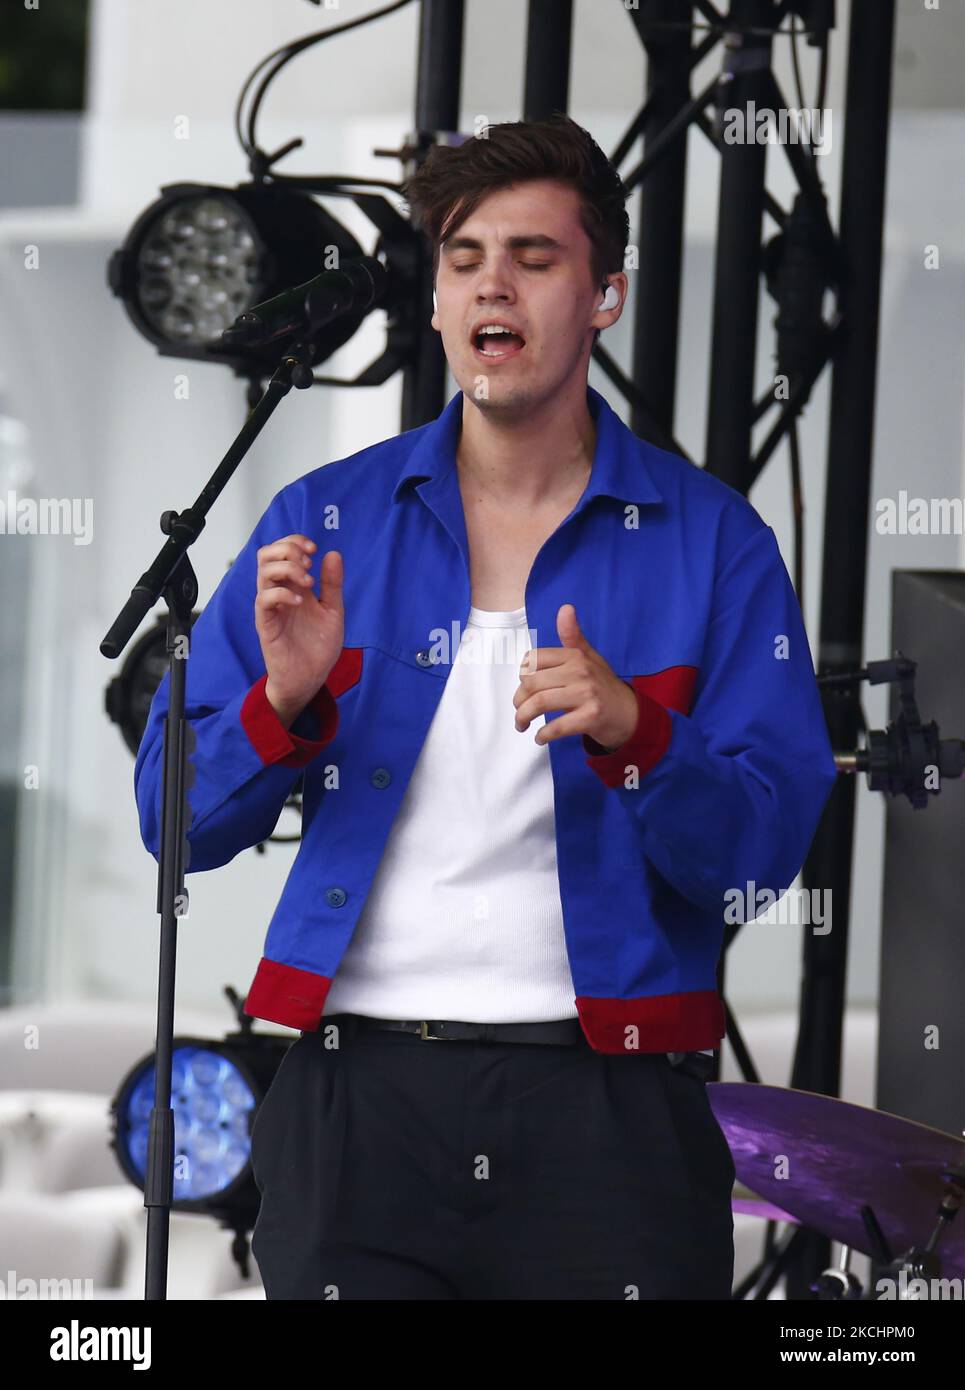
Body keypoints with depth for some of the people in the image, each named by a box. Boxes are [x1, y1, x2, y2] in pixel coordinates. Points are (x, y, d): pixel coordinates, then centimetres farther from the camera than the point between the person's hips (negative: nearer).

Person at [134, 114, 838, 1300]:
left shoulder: (707, 538, 5)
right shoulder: (322, 523, 8)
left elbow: (761, 849, -3)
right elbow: (176, 821, 6)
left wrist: (632, 735, -21)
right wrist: (285, 703, -13)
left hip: (603, 1109, -1)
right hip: (359, 1100, 1)